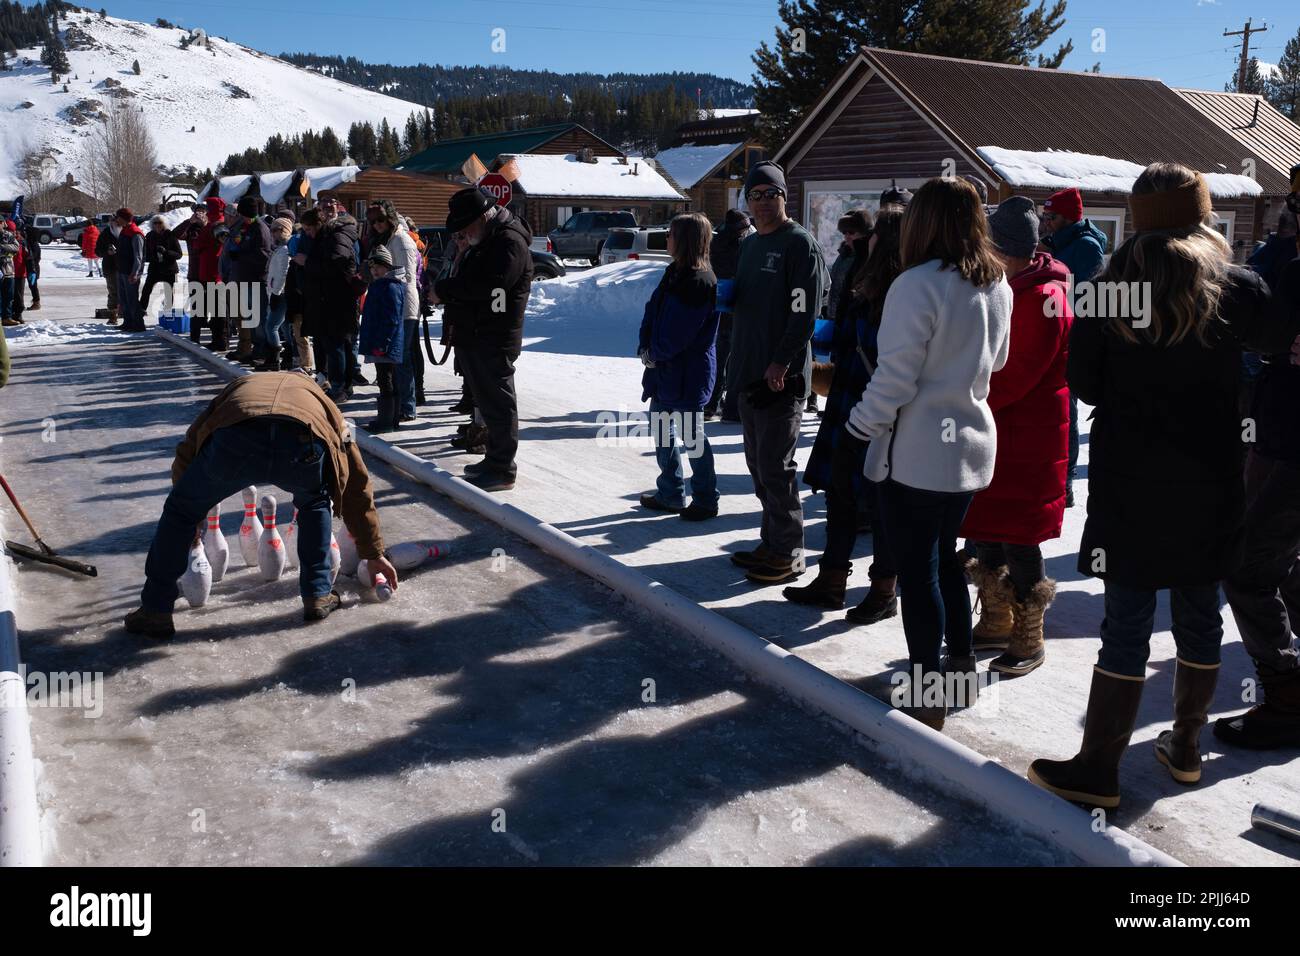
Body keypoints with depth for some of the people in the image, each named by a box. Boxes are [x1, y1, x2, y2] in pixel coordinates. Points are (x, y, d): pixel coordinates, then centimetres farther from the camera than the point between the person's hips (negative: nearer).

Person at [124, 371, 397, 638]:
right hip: (305, 444, 1)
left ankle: (156, 611, 27)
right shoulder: (324, 405, 44)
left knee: (179, 512, 24)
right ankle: (318, 595, 32)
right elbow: (357, 488, 44)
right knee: (315, 505, 35)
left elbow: (186, 453, 37)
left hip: (236, 437, 0)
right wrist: (374, 553, 52)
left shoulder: (239, 387, 46)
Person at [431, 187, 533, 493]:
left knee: (498, 404, -4)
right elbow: (467, 282, 22)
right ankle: (494, 460, 25)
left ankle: (502, 470, 3)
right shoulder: (481, 243, 18)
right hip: (473, 338, 10)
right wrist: (445, 293, 2)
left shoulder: (510, 243, -15)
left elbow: (486, 285, -25)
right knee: (487, 401, 15)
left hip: (495, 341, -10)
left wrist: (443, 289, -14)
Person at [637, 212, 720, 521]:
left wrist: (655, 352, -8)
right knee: (660, 427, 16)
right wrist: (645, 348, -4)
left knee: (691, 435, 1)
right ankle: (671, 493, 29)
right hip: (664, 367, 9)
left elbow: (680, 333, -22)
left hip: (690, 371, -9)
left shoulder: (701, 282, -19)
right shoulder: (674, 273, 9)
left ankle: (705, 500, 16)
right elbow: (653, 309, 9)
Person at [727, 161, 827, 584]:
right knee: (758, 462, 14)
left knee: (776, 466, -5)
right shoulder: (751, 244, 17)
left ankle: (788, 553, 4)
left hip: (782, 375, -9)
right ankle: (771, 541, 25)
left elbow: (805, 312, -17)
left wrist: (781, 362, -20)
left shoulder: (800, 243, -10)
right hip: (750, 373, 9)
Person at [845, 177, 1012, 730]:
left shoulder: (917, 285, -19)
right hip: (971, 446, 8)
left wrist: (859, 429, -8)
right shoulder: (998, 285, 5)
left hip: (917, 453, -7)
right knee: (945, 558, 22)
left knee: (918, 570, 1)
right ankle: (961, 665, 33)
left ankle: (926, 697, 9)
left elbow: (895, 377, -20)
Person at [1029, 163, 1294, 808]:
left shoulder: (1108, 288, -5)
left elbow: (1082, 382, -3)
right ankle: (1185, 747, 29)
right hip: (1210, 480, 2)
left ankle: (1098, 770, 5)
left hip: (1128, 477, -2)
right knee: (1199, 611, 14)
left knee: (1127, 621, 0)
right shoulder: (1236, 288, -2)